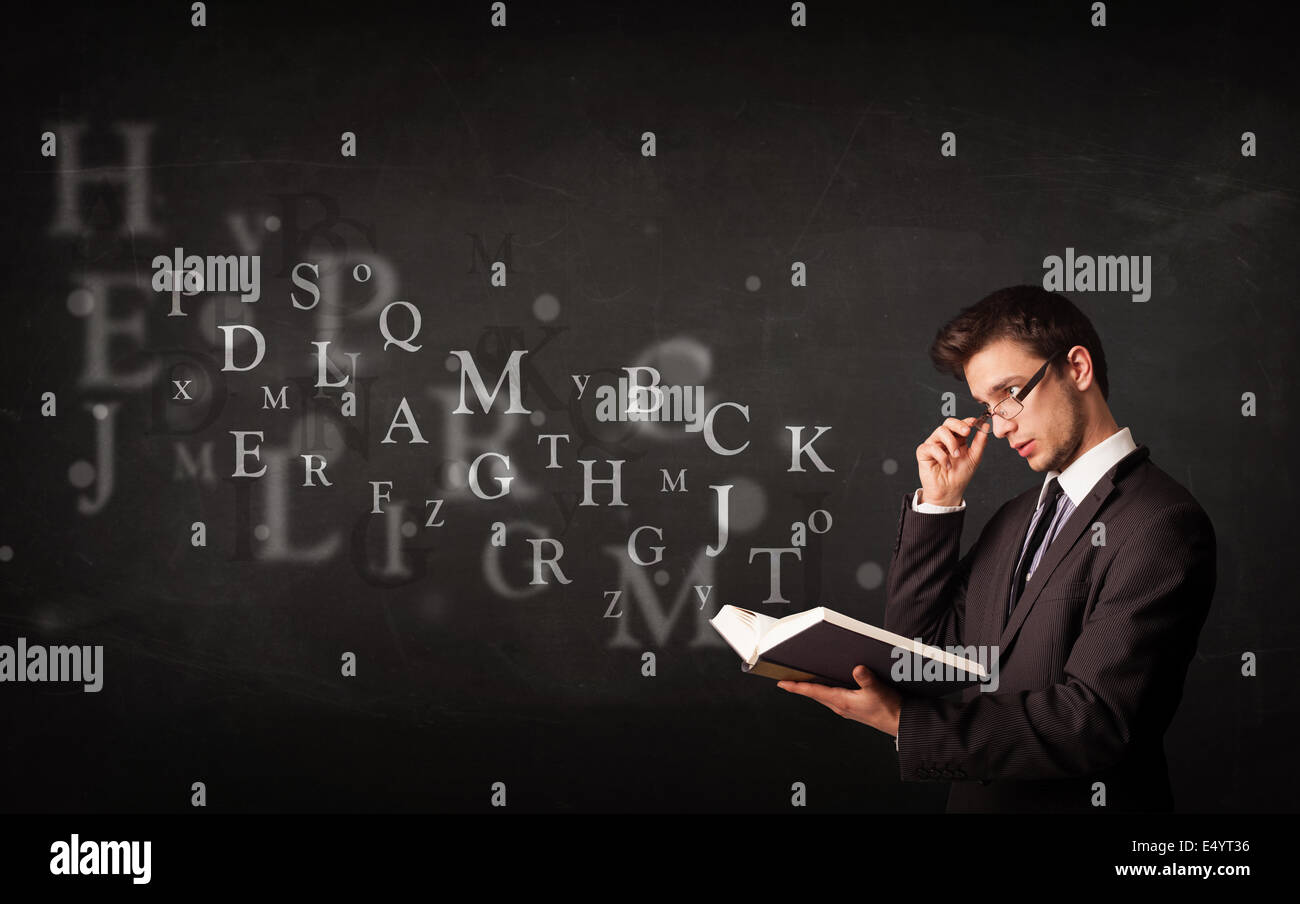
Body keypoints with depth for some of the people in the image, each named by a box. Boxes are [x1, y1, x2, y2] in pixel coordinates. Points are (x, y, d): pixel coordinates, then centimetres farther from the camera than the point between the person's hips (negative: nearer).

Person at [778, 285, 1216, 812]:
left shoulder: (1162, 525, -17)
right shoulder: (1017, 518, 10)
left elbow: (1094, 720, -24)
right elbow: (919, 646, 9)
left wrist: (900, 720, -27)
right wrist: (938, 503, 0)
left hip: (1078, 801, -7)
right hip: (977, 798, 7)